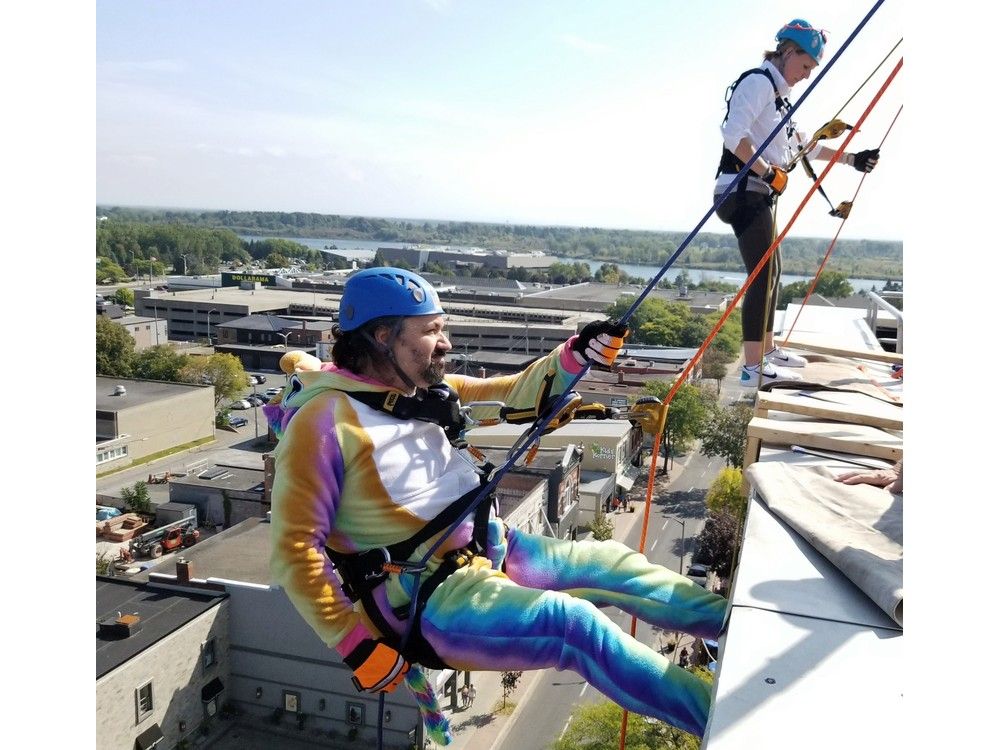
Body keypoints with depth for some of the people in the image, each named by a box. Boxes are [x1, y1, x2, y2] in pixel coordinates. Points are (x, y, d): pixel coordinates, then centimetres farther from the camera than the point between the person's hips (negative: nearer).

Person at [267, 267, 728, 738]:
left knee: (611, 563, 9)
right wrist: (357, 645, -19)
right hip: (425, 597, -9)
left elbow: (510, 396, 11)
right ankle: (714, 716, -12)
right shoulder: (327, 420, -19)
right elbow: (294, 549, -19)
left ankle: (726, 620, 23)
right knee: (575, 624, -22)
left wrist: (576, 354, -6)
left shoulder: (429, 390, 5)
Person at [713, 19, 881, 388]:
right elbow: (733, 135, -22)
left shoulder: (778, 95, 23)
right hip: (743, 191, -11)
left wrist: (851, 159, 26)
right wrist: (769, 173, -18)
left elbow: (803, 146, 30)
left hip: (758, 195, 11)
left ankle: (767, 349, 29)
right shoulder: (759, 81, -7)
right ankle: (753, 367, -15)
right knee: (763, 275, -14)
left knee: (771, 272, 17)